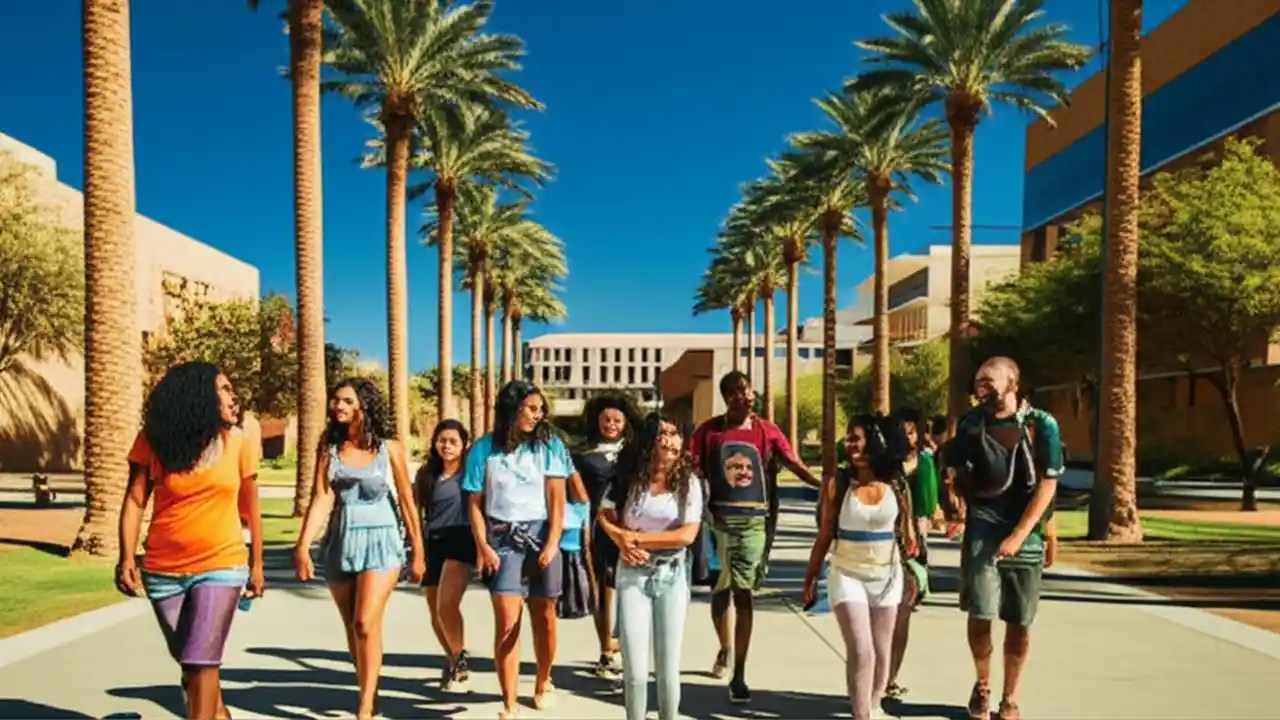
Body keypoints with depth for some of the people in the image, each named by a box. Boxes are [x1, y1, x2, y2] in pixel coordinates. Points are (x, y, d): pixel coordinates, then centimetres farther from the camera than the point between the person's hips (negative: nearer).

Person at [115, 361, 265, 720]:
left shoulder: (239, 442, -2)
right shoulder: (154, 439, -4)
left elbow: (250, 507, 3)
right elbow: (135, 500, -3)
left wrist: (256, 564, 5)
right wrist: (127, 557, -13)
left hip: (221, 565, -1)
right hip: (164, 571, 2)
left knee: (201, 660, -9)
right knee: (190, 662, 16)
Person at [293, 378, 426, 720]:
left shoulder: (389, 447, -5)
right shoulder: (329, 446, 2)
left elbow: (407, 501, -1)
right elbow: (321, 498, -7)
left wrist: (417, 551, 0)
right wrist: (303, 545, -19)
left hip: (379, 541, -4)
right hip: (340, 542, 4)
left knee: (366, 624, -15)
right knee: (352, 627, 13)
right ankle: (367, 692, 32)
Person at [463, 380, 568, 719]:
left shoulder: (549, 445, 1)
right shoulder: (484, 448, 1)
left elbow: (557, 500, -1)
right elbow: (475, 503, 3)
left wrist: (552, 544, -9)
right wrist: (482, 546, -6)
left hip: (540, 534, 1)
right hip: (502, 537, -1)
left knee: (544, 617, 9)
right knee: (507, 621, -8)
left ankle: (543, 682, 33)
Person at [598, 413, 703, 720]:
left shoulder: (689, 482, -4)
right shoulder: (630, 477, -2)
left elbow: (687, 534, -12)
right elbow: (605, 516, 5)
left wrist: (639, 538, -13)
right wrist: (623, 541, -13)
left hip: (671, 575, 0)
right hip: (633, 573, 0)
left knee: (668, 664, 10)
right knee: (634, 667, 2)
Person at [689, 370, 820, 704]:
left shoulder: (767, 431, 2)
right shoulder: (709, 431, 2)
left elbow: (795, 464, -4)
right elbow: (693, 472, 0)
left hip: (754, 521, -1)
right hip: (718, 519, 1)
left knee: (743, 594, -2)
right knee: (720, 589, 13)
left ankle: (739, 676, 3)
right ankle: (724, 649, 41)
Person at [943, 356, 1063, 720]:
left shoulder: (1041, 425, -6)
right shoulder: (970, 423, 2)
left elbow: (1047, 485, -7)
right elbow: (957, 473, 15)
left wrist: (1018, 536, -12)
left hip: (1025, 533, -1)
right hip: (982, 527, 1)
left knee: (1019, 624, 7)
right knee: (980, 615, -8)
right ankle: (982, 683, 20)